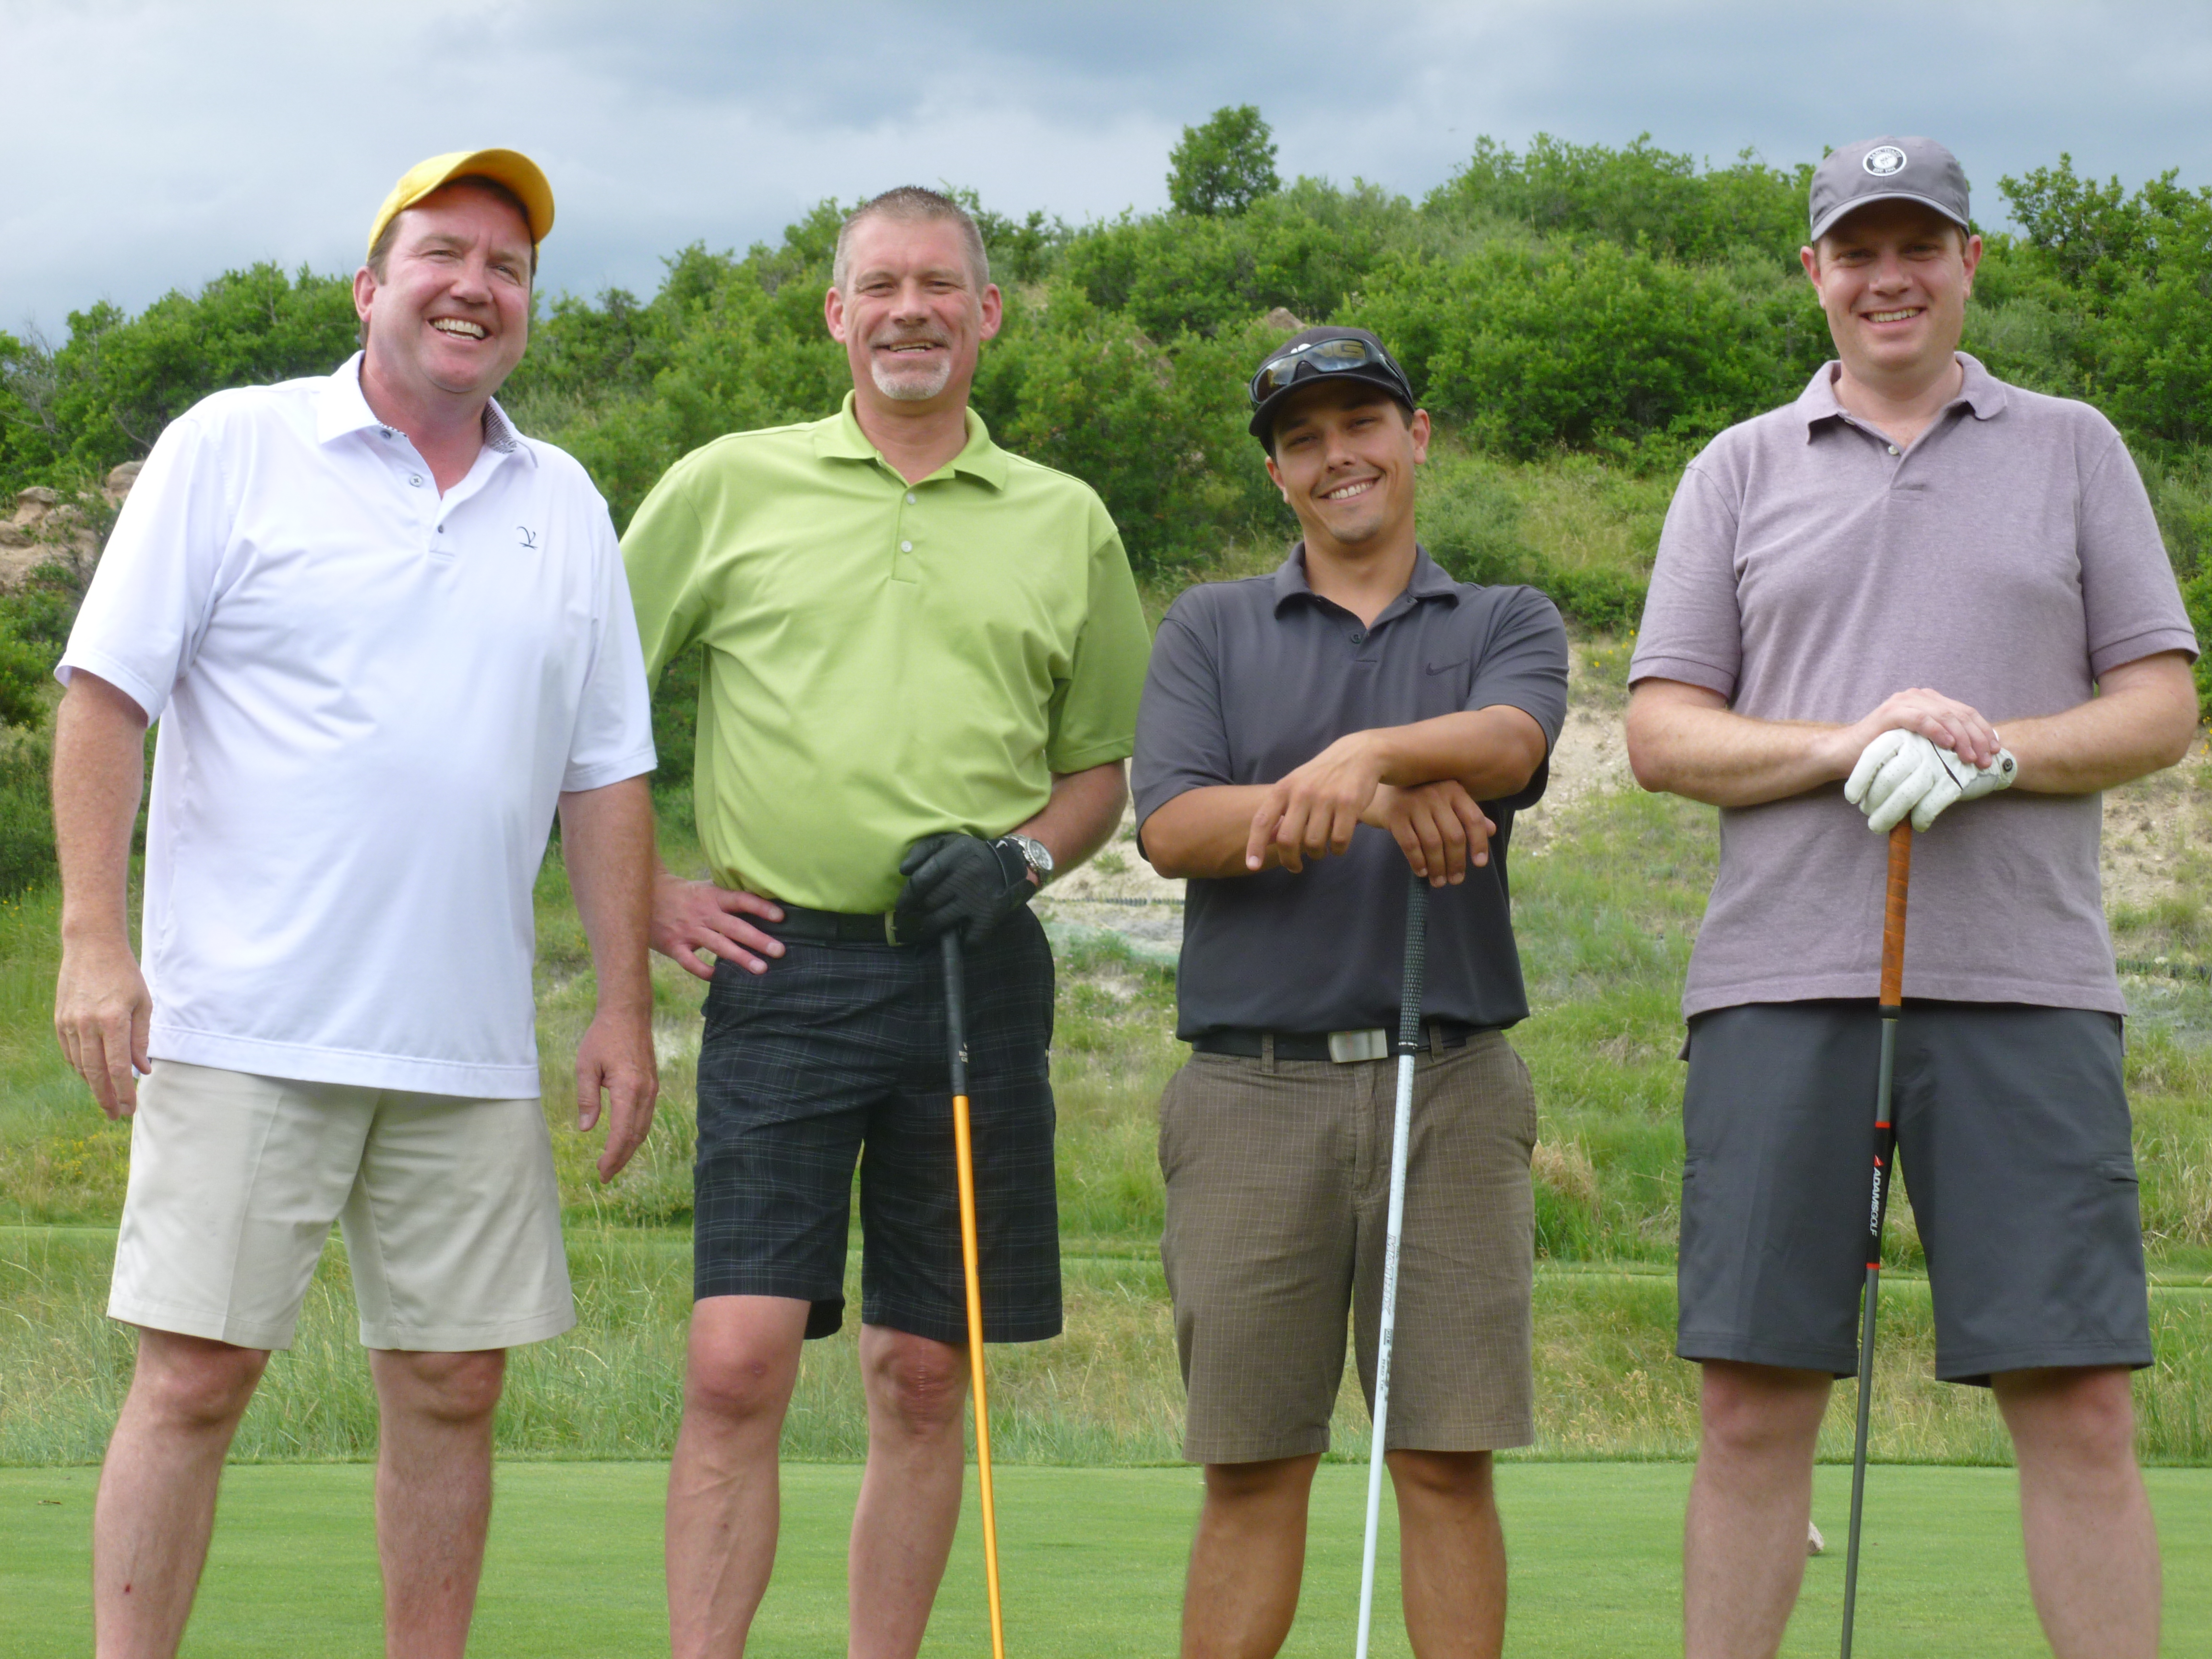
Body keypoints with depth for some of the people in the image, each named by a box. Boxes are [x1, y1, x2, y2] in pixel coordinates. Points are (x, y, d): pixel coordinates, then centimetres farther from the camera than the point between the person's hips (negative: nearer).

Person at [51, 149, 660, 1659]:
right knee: (194, 1377, -5)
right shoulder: (236, 447, 2)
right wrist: (95, 940, -10)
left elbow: (606, 772, 16)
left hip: (472, 1050, 4)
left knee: (453, 1388, 6)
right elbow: (107, 691, -2)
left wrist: (625, 1005, 10)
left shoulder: (565, 507, 15)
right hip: (246, 1026, -4)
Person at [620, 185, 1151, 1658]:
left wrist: (1021, 856, -1)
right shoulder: (727, 487, 7)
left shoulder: (1066, 524, 12)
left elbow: (1105, 765, 19)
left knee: (924, 1377, 5)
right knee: (738, 1360, -11)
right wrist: (641, 894, 4)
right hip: (785, 967, -2)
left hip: (978, 977, 2)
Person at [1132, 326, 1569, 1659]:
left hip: (1451, 1084, 0)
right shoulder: (1211, 630, 13)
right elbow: (1172, 827, -2)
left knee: (1448, 1463, -1)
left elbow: (1507, 746, -12)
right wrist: (1377, 804, -16)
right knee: (1253, 1467, 1)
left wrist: (1371, 752, -33)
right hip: (1254, 1086, 0)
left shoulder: (1510, 625, 12)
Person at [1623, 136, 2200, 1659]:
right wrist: (1847, 745, -10)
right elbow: (1663, 733, 8)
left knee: (2080, 1410, -5)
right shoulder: (1740, 472, 14)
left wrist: (1992, 753, -10)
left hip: (2025, 986, 0)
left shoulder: (2073, 451, 14)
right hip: (1782, 986, 1)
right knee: (1755, 1405, 0)